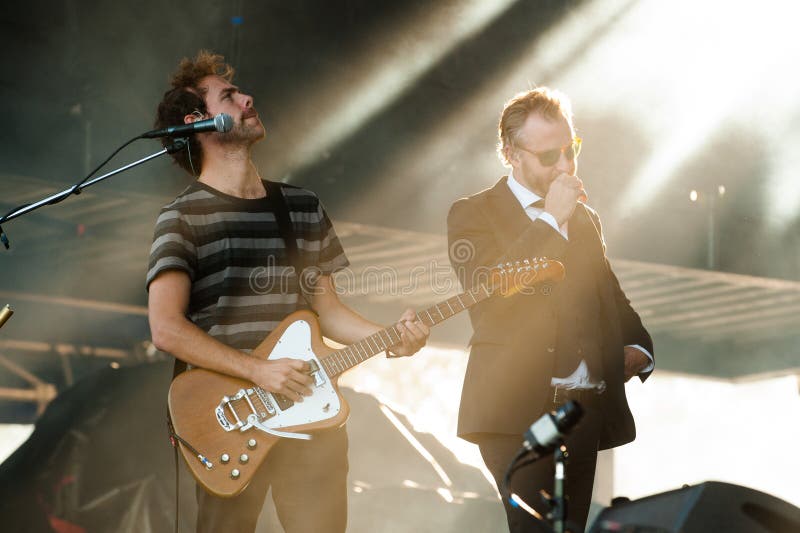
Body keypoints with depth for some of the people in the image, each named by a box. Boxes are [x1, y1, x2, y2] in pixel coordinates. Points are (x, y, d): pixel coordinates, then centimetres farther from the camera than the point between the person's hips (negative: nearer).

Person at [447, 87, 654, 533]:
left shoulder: (585, 219, 20)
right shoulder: (473, 215, 1)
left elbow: (613, 297, 29)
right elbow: (487, 293, -15)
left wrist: (637, 349, 9)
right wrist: (551, 220, -14)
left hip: (586, 411, 6)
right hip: (518, 413, -6)